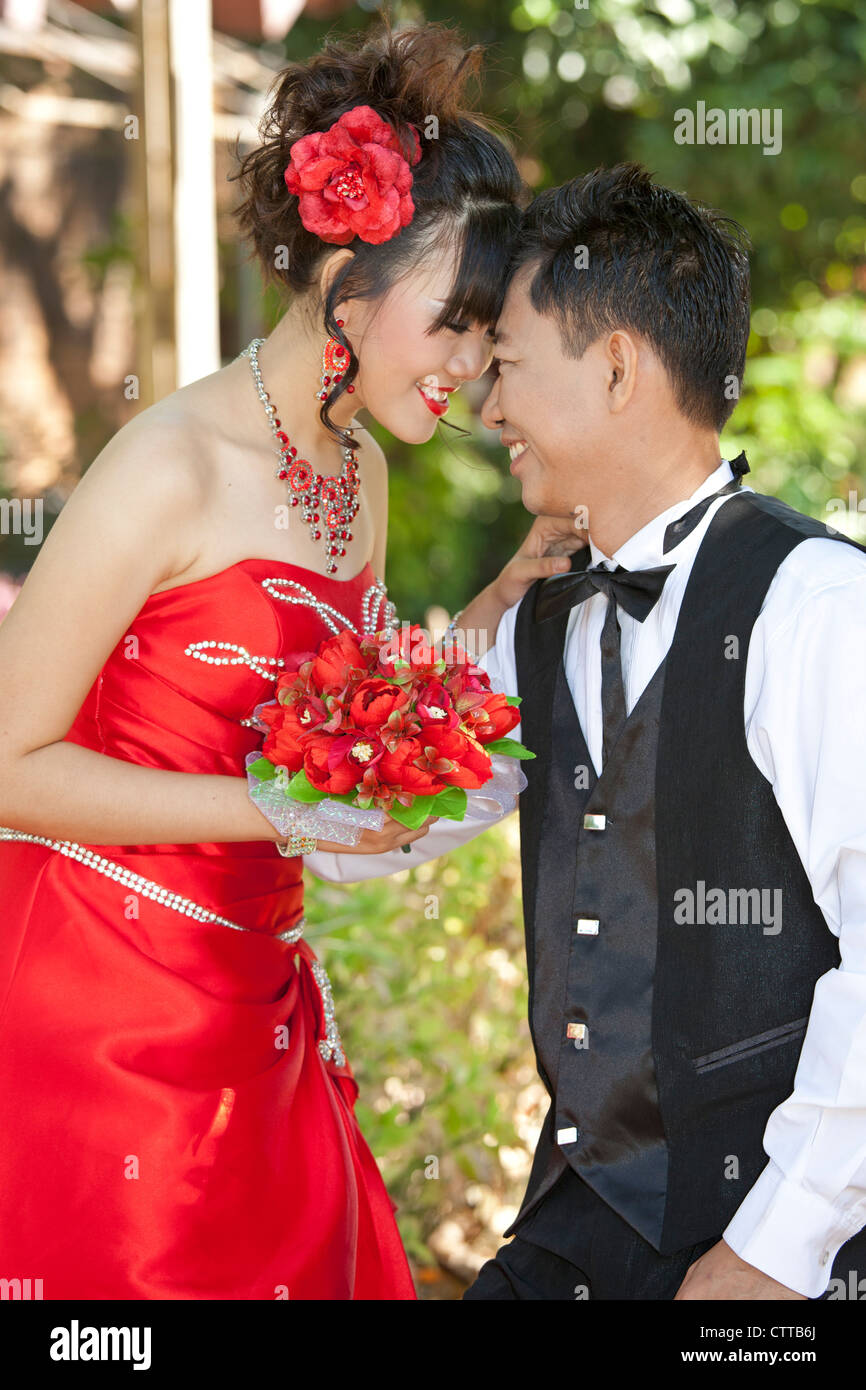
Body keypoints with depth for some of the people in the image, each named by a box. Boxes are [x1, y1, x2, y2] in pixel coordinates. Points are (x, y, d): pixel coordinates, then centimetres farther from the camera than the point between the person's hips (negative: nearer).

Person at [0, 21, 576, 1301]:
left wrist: (501, 604, 5)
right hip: (107, 995, -8)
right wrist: (273, 807, -20)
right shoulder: (173, 469, -17)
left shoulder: (360, 472, 9)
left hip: (256, 997, 8)